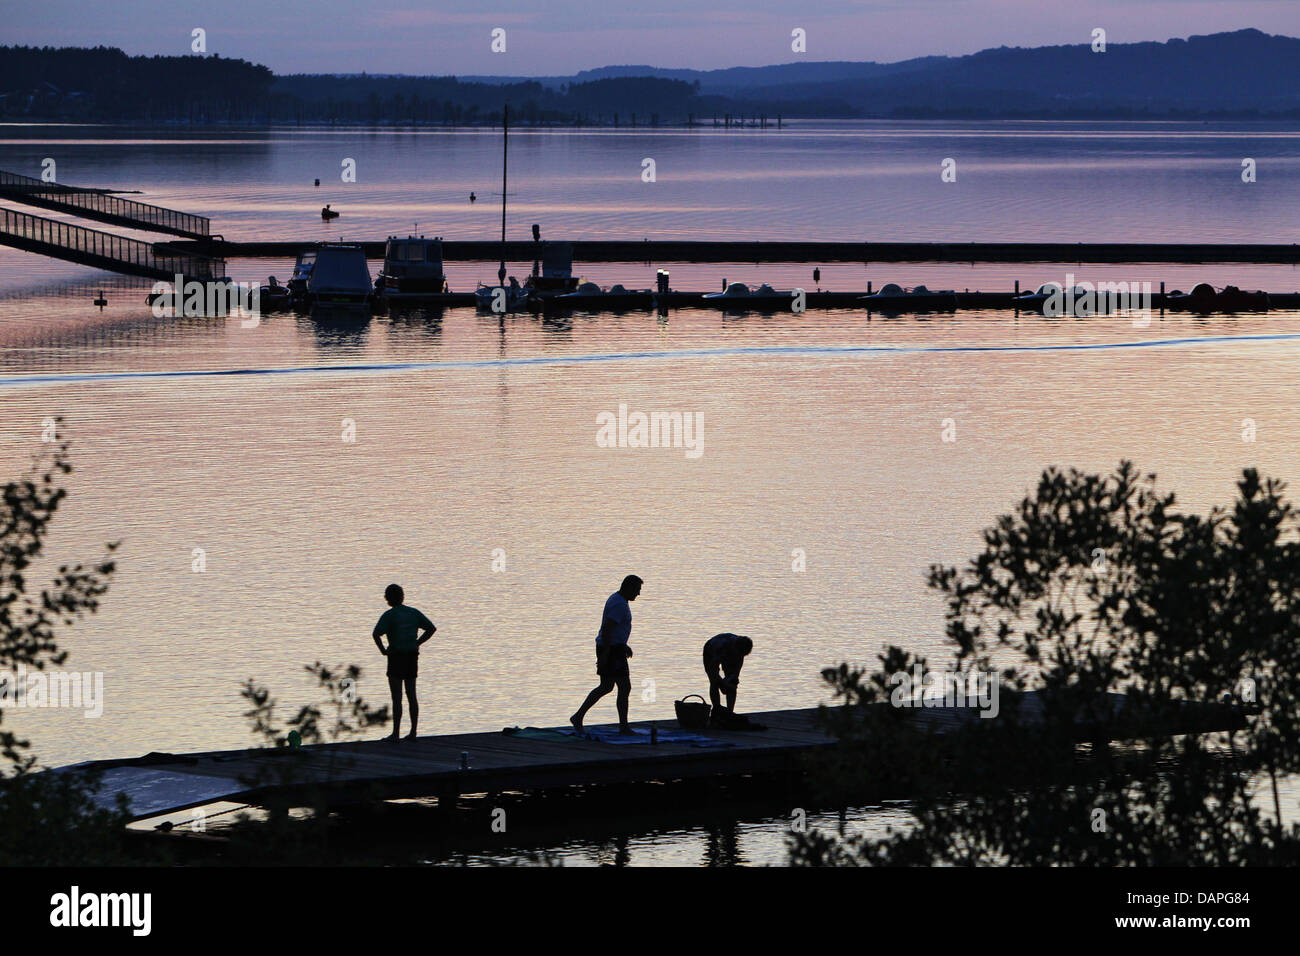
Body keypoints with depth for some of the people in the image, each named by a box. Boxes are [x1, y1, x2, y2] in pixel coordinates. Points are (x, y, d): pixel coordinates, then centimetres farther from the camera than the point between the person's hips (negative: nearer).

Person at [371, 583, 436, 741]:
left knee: (397, 697, -3)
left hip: (396, 656, -5)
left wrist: (383, 650, -9)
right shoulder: (413, 613, 7)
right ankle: (413, 731, 11)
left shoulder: (389, 615, -10)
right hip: (412, 656, 5)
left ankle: (396, 733, -3)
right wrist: (417, 643, 11)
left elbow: (376, 634, -24)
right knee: (411, 695, 11)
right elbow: (432, 628, 10)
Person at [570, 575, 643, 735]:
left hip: (607, 648, 11)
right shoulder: (619, 605, -18)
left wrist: (624, 645, 30)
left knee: (606, 687, 14)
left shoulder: (616, 599, 15)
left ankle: (578, 717, 14)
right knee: (625, 687, -5)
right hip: (612, 650, -11)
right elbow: (607, 629, -25)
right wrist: (605, 655, -26)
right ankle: (623, 727, -2)